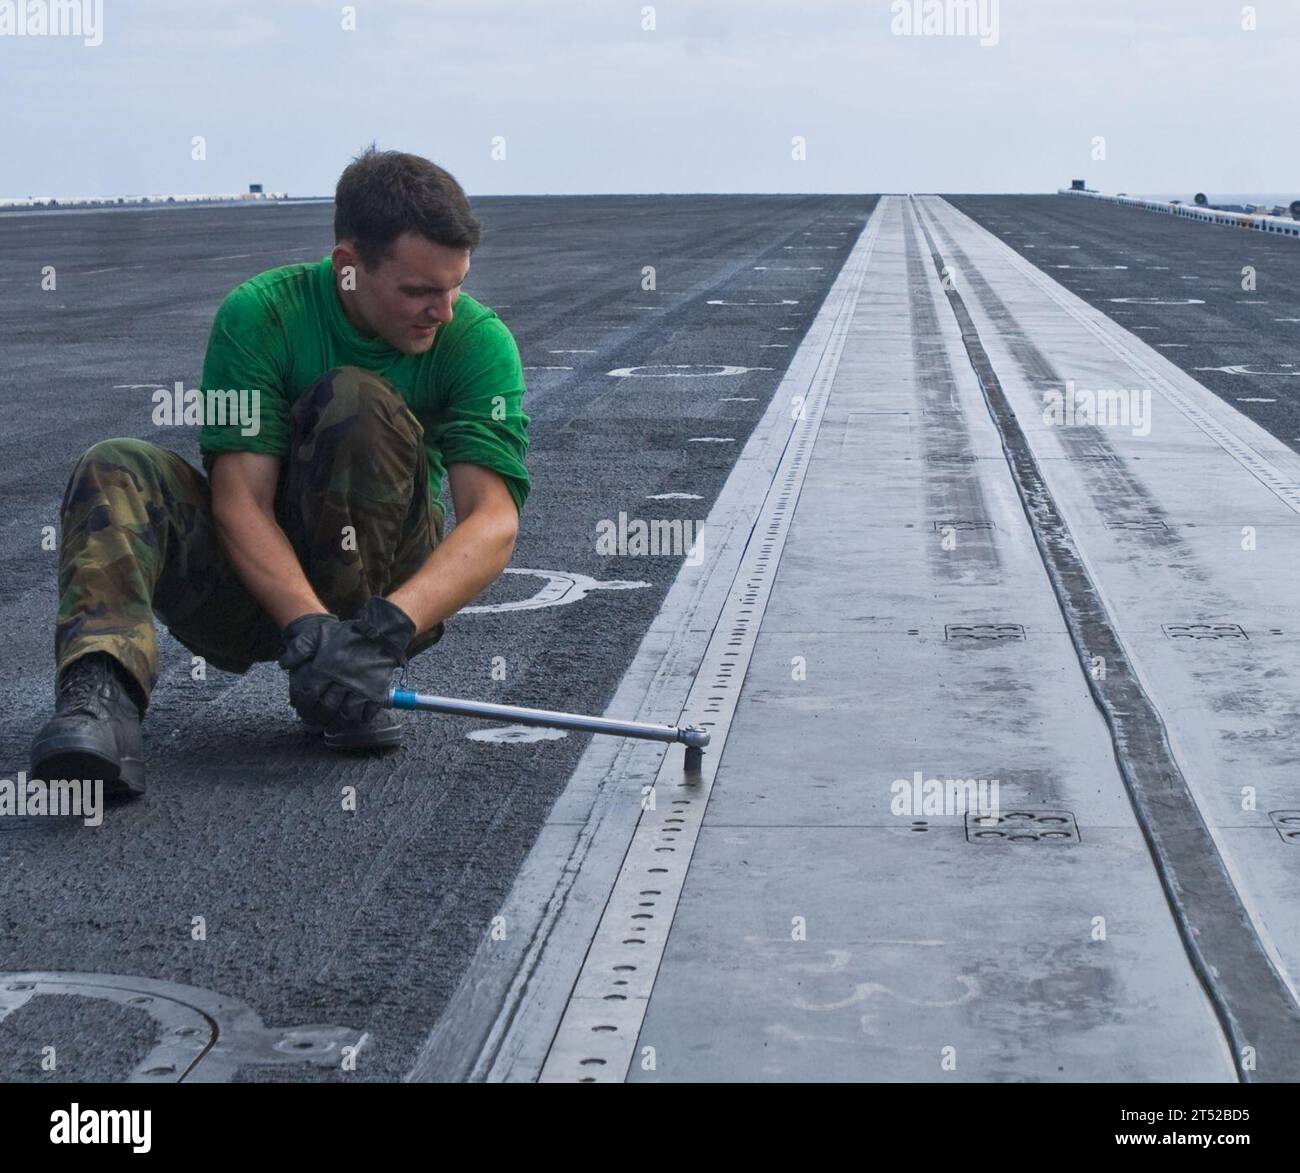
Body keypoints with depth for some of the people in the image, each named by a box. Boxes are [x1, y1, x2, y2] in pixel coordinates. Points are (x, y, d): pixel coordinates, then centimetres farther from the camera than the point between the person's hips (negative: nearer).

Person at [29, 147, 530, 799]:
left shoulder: (478, 340, -12)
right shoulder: (258, 315, -13)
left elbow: (495, 522, -23)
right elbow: (241, 501, -21)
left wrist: (386, 628, -39)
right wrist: (307, 624, -38)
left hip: (396, 591, -1)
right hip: (256, 584, 1)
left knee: (355, 400, -26)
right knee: (116, 471, -23)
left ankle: (345, 692, -24)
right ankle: (99, 695, -48)